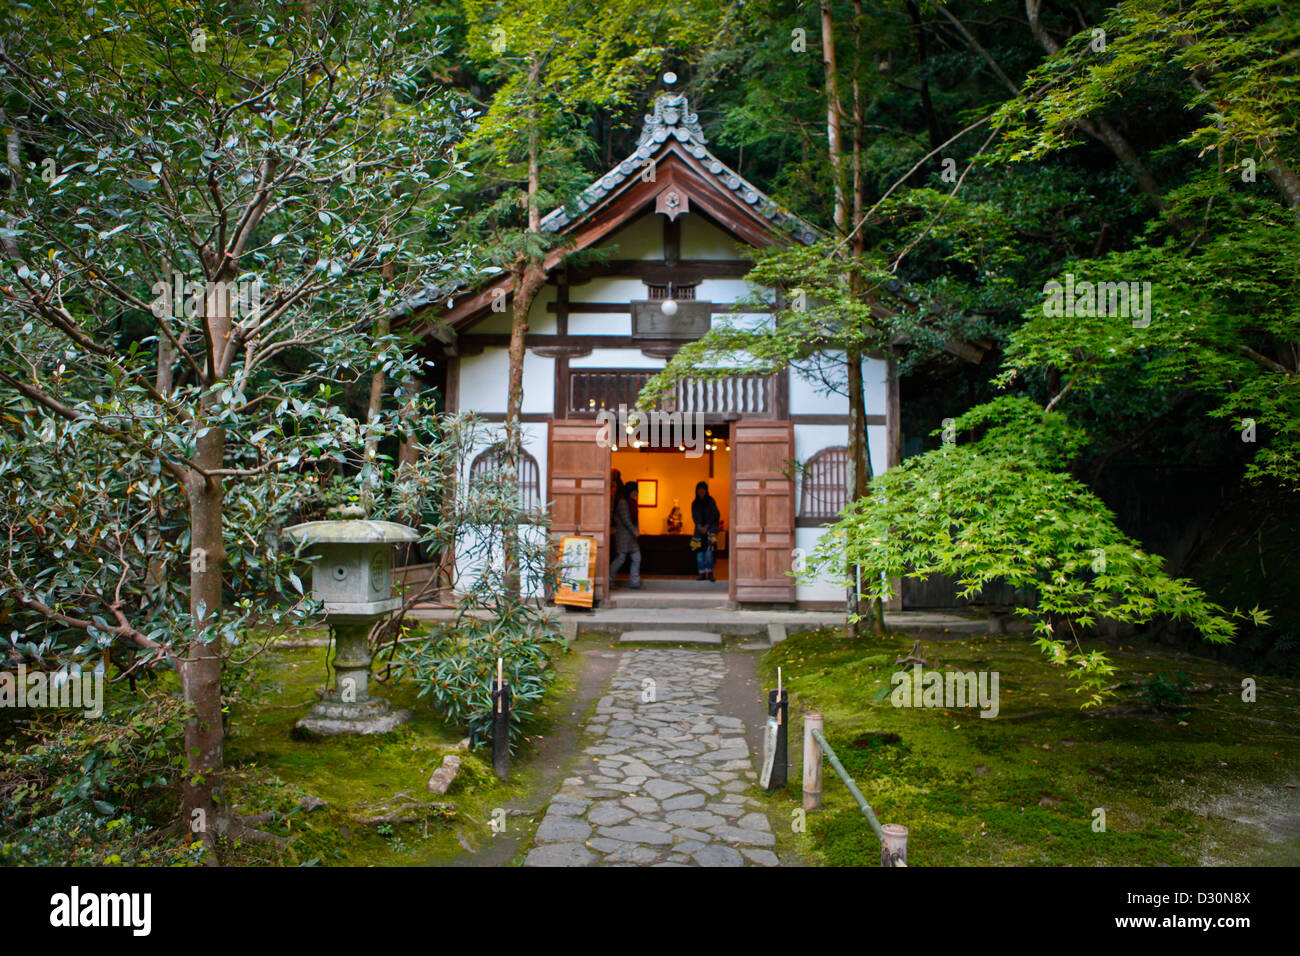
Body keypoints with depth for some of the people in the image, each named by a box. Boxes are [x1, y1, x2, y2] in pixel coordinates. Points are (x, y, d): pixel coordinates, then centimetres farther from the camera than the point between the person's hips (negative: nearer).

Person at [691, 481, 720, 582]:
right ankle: (702, 574, -1)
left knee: (709, 549, -19)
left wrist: (706, 526, -11)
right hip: (699, 529, 3)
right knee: (699, 550, -4)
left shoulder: (711, 501, 3)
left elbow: (714, 515, -2)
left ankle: (710, 572, -22)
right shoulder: (694, 503, 10)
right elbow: (694, 517, 4)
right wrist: (700, 527, -12)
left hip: (710, 527, -3)